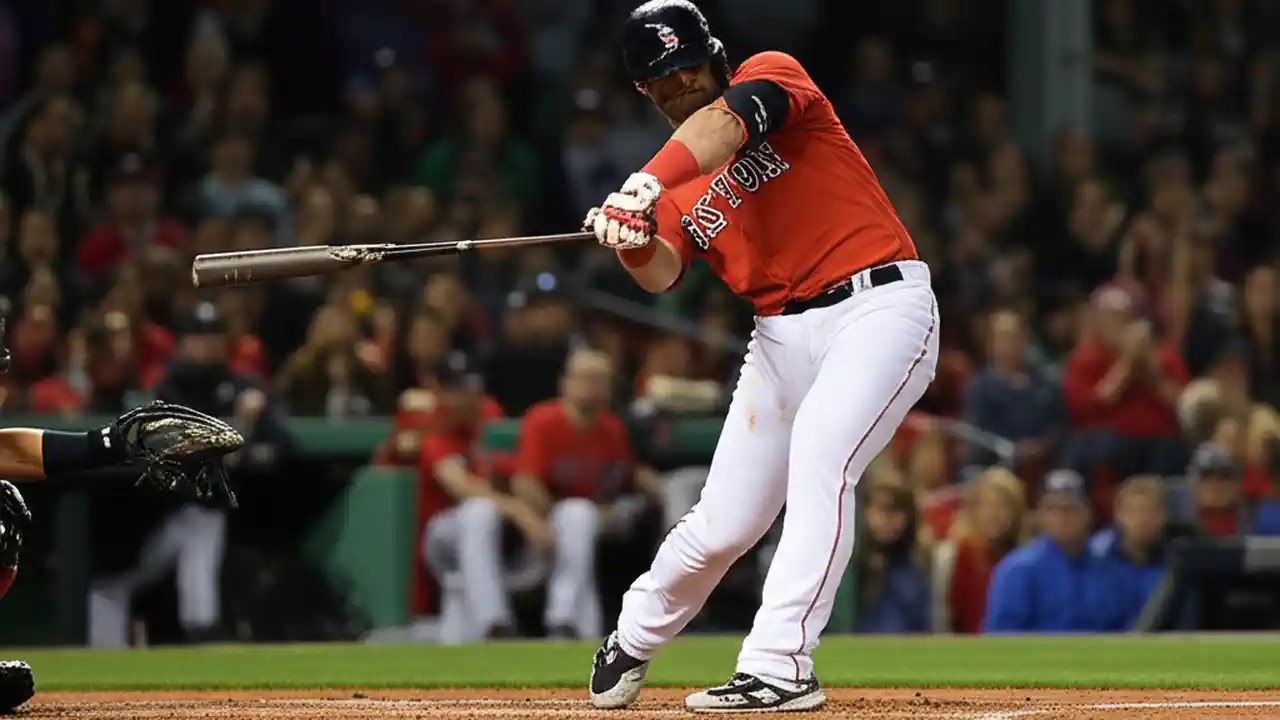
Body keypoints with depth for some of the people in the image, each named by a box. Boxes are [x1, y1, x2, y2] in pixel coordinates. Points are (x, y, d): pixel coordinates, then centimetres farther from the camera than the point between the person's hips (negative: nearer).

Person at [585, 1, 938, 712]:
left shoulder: (772, 74, -2)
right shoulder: (676, 186, 12)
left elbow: (730, 121, -25)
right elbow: (663, 274, -6)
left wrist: (646, 183, -40)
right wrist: (632, 244, -29)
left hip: (881, 307, -5)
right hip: (783, 333, 5)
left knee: (818, 459, -27)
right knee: (724, 521, 5)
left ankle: (780, 667, -27)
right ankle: (633, 639, 31)